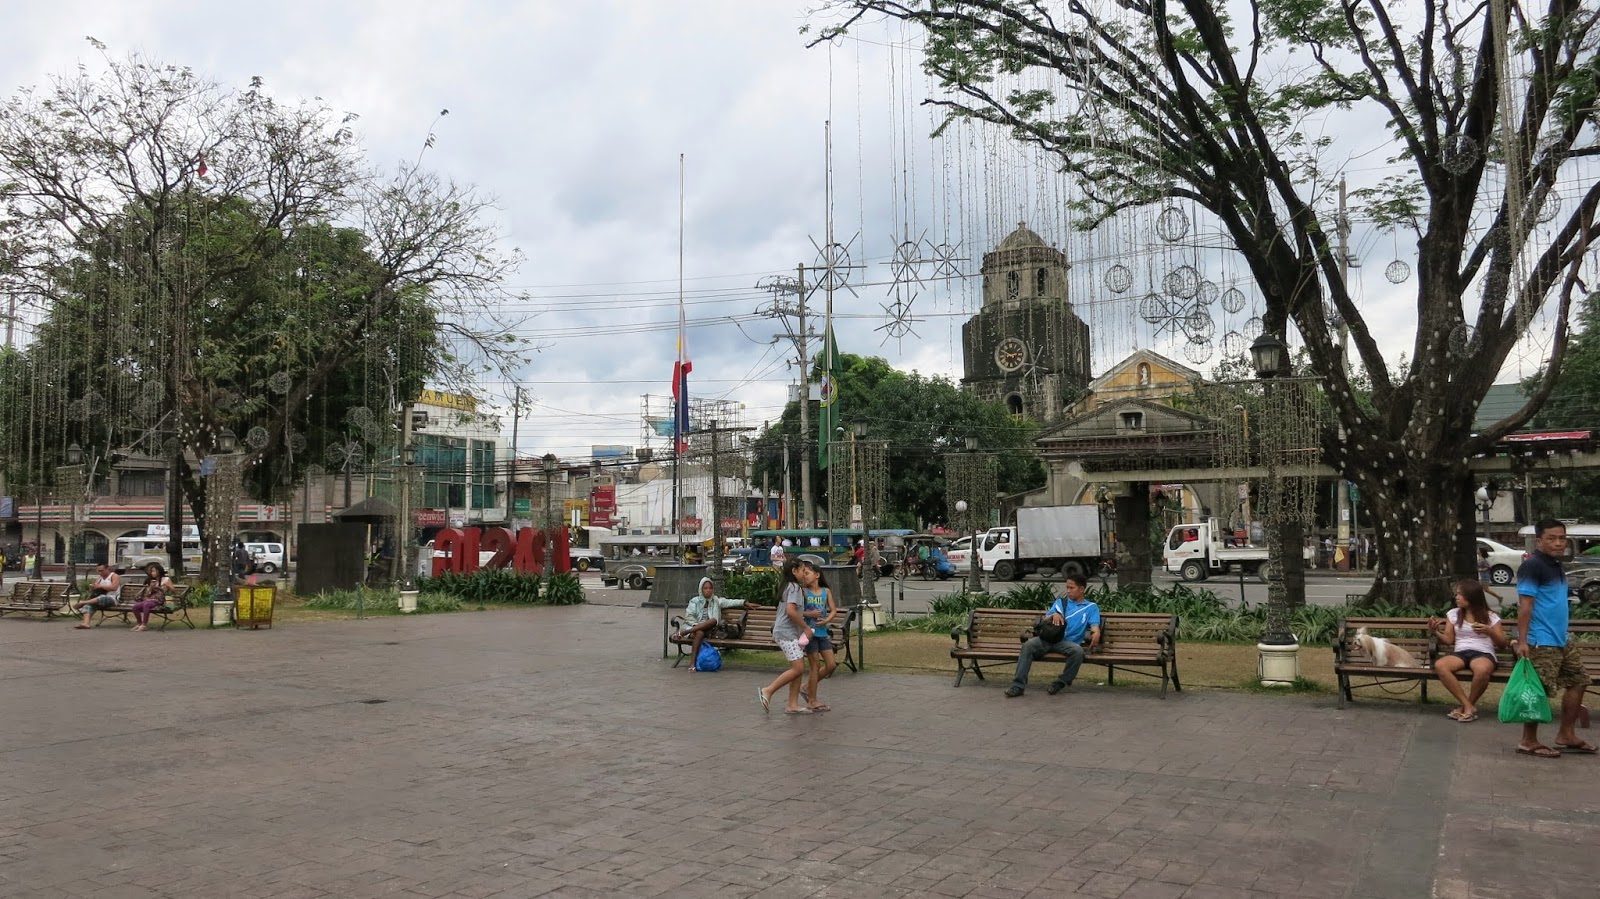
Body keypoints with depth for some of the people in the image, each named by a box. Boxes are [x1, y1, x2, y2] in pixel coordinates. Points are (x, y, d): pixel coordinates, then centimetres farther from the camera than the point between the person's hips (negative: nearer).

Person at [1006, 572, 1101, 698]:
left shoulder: (1091, 607, 17)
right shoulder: (1060, 603, 25)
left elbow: (1095, 626, 0)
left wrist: (1096, 634, -26)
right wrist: (1053, 615, -7)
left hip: (1068, 641, -2)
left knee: (1078, 651, -36)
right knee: (1028, 645, -28)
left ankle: (1061, 683, -14)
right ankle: (1018, 685, -31)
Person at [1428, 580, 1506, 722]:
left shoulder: (1491, 617, 8)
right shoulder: (1453, 614, 15)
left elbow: (1502, 644, 7)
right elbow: (1449, 640, 12)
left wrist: (1489, 632, -11)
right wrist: (1436, 631, -6)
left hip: (1483, 654, -3)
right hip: (1460, 653, 3)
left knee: (1482, 670, -42)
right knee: (1439, 665, -34)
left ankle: (1466, 706, -17)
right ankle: (1468, 706, -26)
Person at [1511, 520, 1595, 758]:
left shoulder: (1556, 567, 14)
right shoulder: (1532, 566, -14)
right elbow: (1525, 605, -19)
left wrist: (1561, 635, 23)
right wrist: (1522, 641, -24)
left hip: (1561, 640, 10)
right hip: (1540, 642, -10)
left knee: (1578, 680, 15)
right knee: (1539, 691, -5)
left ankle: (1565, 736, 23)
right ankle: (1529, 742, 5)